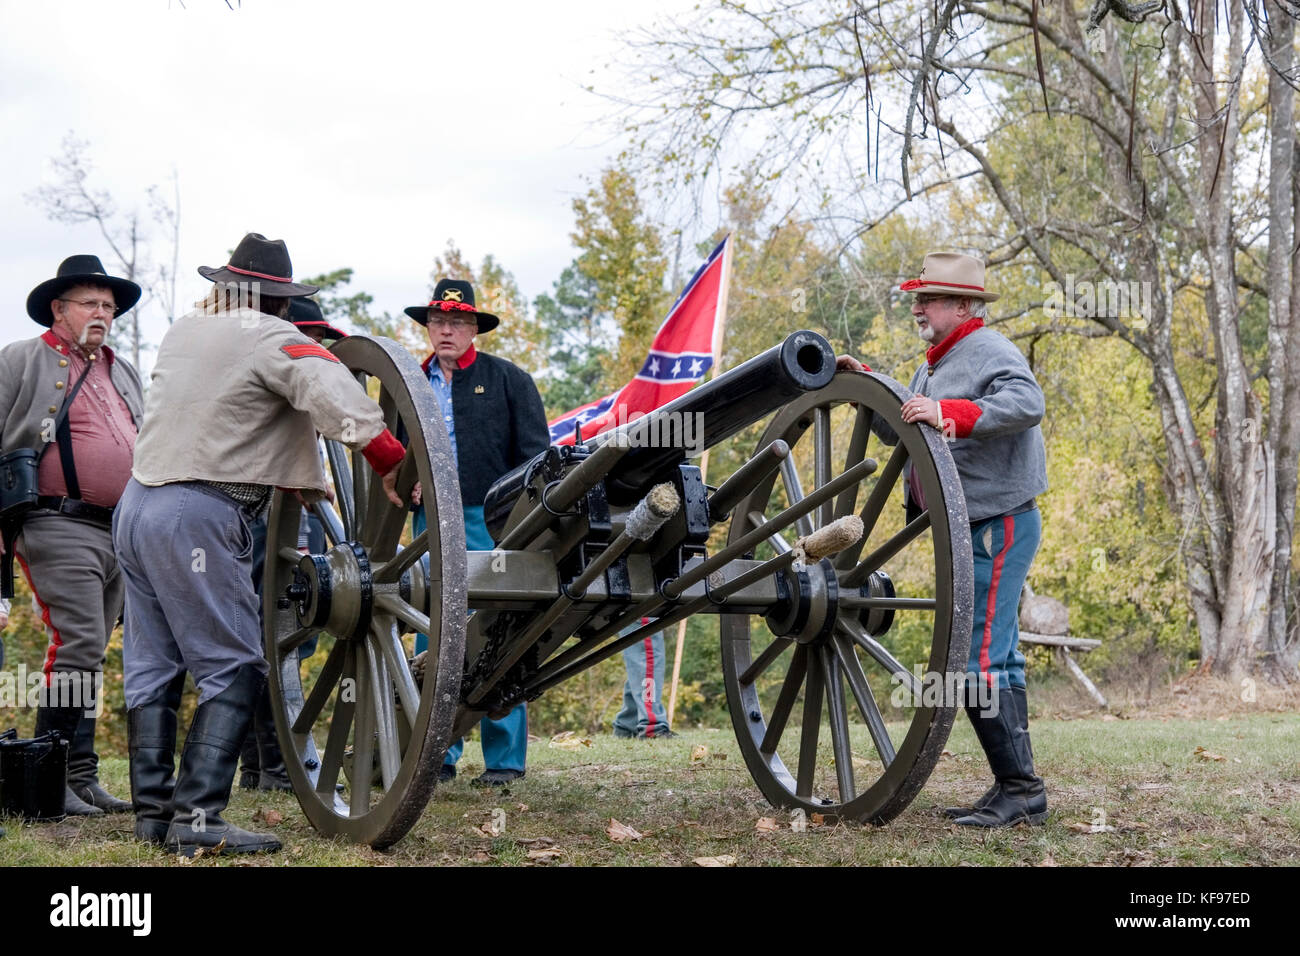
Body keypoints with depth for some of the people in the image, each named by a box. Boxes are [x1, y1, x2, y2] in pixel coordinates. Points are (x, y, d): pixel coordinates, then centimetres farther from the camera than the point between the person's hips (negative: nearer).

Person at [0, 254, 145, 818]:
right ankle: (60, 777, -10)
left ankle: (79, 778, 12)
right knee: (78, 646, -15)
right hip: (61, 528, -7)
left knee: (88, 655, 9)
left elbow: (145, 450, 29)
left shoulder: (123, 373, 22)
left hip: (122, 533, 7)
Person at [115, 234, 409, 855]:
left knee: (152, 664, 10)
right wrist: (391, 461, -25)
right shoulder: (270, 338, -9)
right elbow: (331, 394, -25)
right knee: (234, 668, -5)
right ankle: (197, 816, -12)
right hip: (197, 517, -8)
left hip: (137, 501, 8)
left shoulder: (183, 329, 14)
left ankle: (153, 812, 13)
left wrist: (296, 476, 21)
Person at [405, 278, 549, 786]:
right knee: (432, 644, 4)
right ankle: (437, 756, 12)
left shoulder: (509, 379, 5)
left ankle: (504, 759, 2)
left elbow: (536, 456, 3)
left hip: (494, 525, -4)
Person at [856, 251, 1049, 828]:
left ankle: (1021, 789, -10)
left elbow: (1027, 403, -31)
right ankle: (1013, 788, 21)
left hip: (998, 526, -11)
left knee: (979, 659, -15)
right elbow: (897, 429, 26)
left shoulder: (990, 352, -12)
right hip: (969, 529, 11)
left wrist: (949, 413, -40)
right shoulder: (935, 364, 20)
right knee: (996, 657, 14)